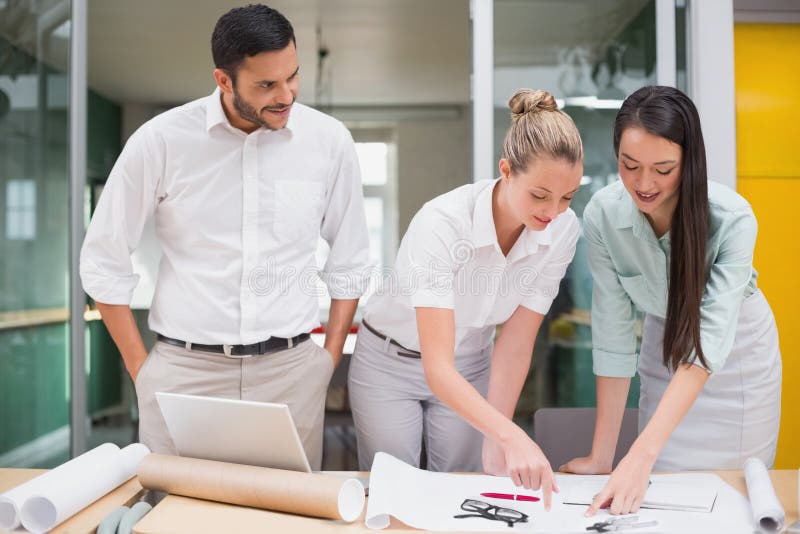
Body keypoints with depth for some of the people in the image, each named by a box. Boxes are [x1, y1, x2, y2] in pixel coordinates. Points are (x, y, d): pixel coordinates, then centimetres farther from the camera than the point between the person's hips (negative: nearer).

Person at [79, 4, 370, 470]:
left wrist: (330, 360, 4)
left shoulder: (328, 141, -2)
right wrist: (140, 367, 2)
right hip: (184, 369, -1)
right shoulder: (160, 140, -7)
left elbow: (349, 263, 8)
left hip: (292, 368, 1)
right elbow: (104, 262, 2)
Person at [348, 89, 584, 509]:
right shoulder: (442, 223, -35)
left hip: (471, 366, 4)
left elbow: (516, 344, -15)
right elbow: (437, 367, -38)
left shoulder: (562, 230, -20)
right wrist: (512, 436, -49)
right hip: (391, 362, -3)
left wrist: (496, 441, -18)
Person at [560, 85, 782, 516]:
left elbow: (709, 343, -36)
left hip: (735, 355, -2)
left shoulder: (731, 218, -31)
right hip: (663, 347, 2)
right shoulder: (602, 215, -24)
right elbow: (612, 334, -20)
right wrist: (602, 455, -19)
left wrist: (641, 455, -45)